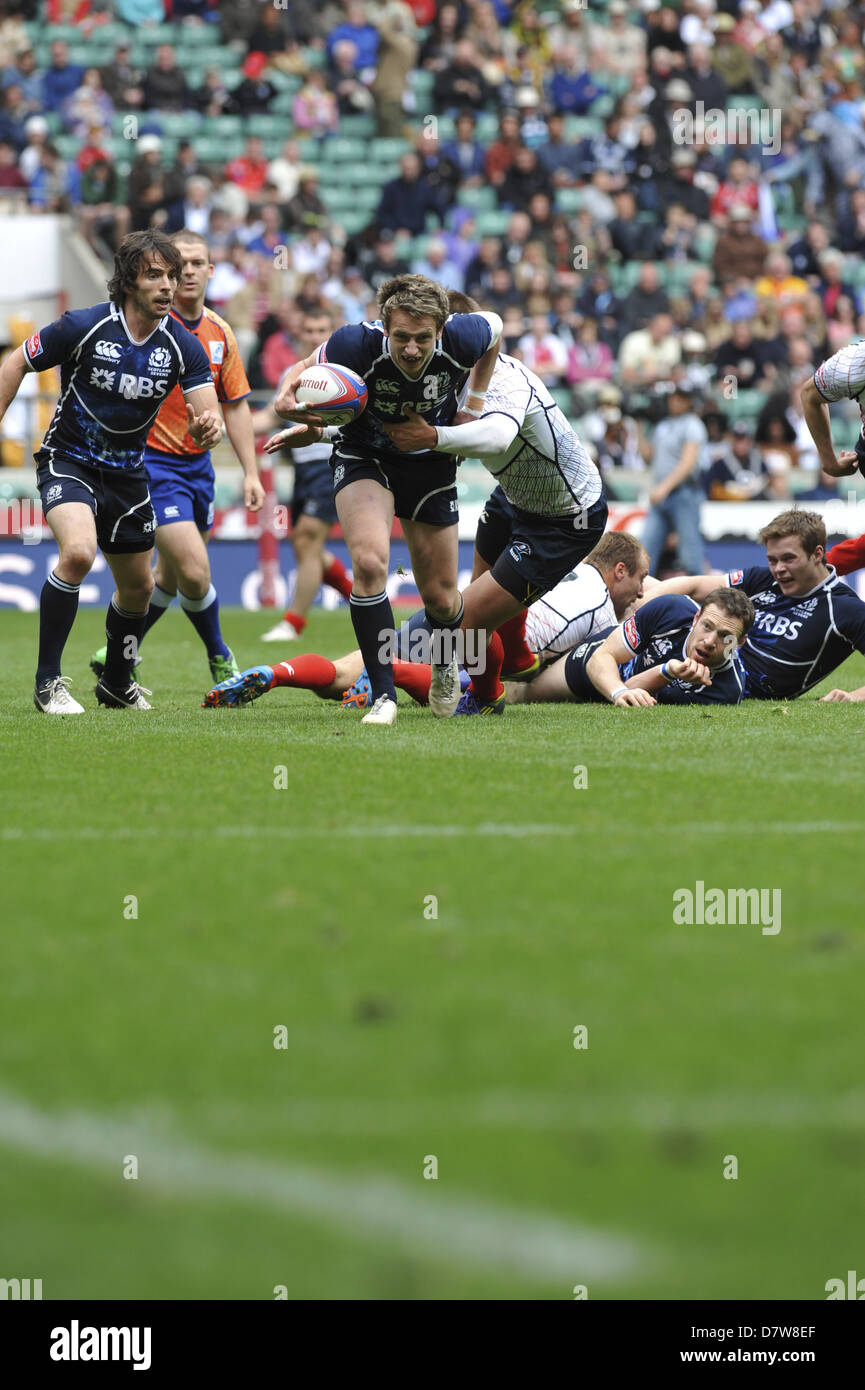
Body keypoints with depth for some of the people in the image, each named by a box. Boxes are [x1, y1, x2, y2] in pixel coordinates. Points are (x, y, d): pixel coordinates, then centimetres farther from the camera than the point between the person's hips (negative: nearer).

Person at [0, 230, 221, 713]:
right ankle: (48, 681, -20)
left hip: (127, 471, 5)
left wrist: (208, 427, -40)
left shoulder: (183, 346, -10)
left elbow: (208, 412, -16)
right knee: (78, 552, -30)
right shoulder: (85, 327, -19)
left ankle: (117, 683, 40)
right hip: (69, 460, -5)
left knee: (139, 587, 14)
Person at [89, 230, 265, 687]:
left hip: (197, 462, 7)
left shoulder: (219, 332, 6)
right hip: (153, 461, -7)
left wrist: (250, 472, 7)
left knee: (172, 573, 15)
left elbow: (235, 405, 12)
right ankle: (220, 658, 8)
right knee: (195, 571, -15)